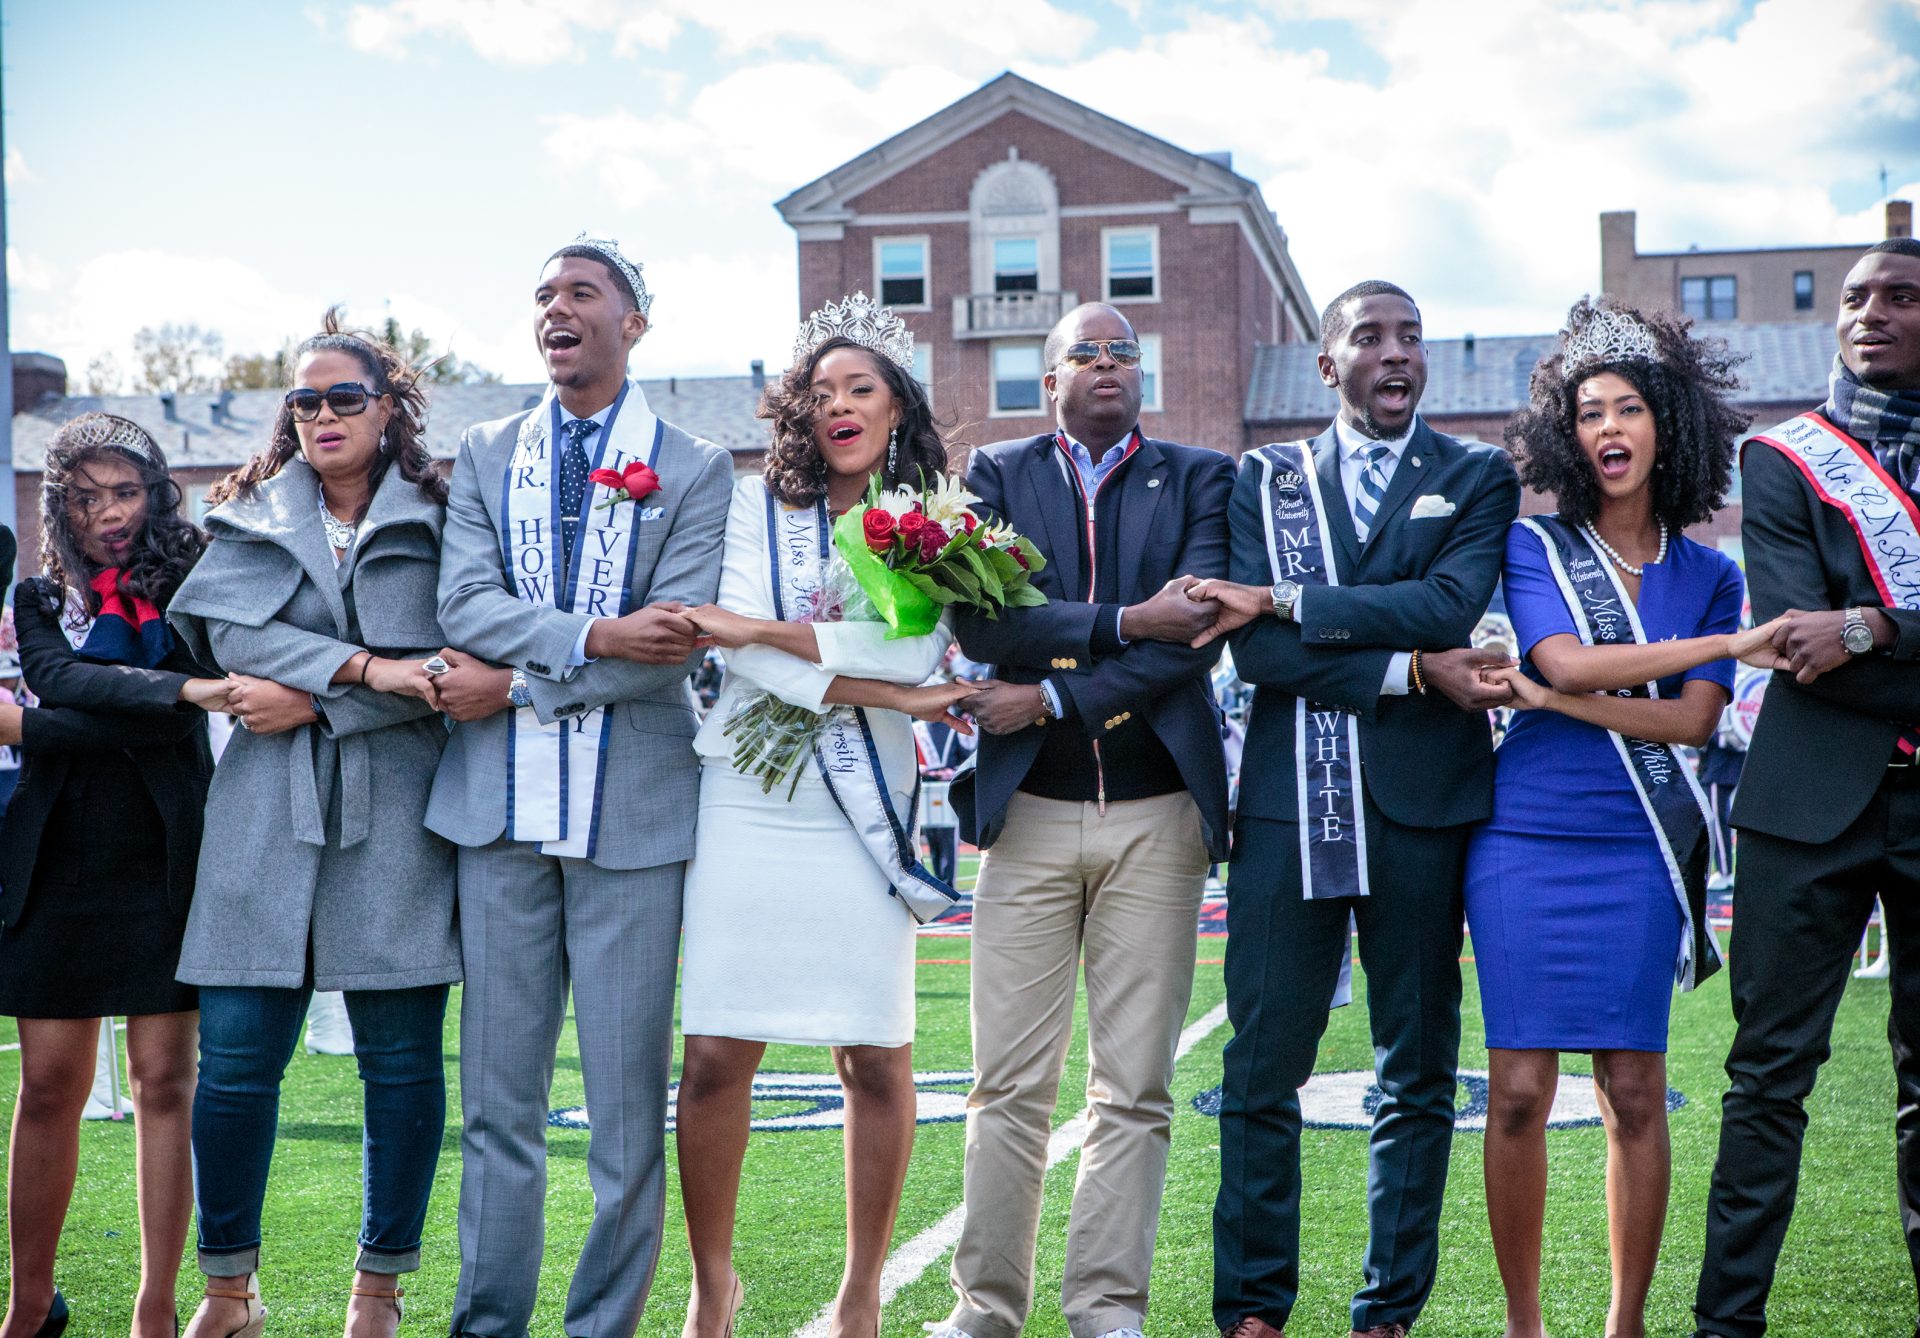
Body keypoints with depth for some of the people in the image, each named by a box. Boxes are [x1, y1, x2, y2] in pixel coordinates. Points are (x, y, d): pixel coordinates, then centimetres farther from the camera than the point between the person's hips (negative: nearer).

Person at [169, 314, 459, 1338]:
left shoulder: (435, 521, 8)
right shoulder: (251, 518, 15)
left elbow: (446, 667, -2)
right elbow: (234, 632, -3)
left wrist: (314, 703, -10)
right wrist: (370, 667, -14)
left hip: (396, 815, -1)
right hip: (269, 810, 1)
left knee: (400, 1057, 0)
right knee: (234, 1054, -3)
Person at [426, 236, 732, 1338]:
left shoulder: (695, 470, 4)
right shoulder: (485, 458, 13)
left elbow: (676, 645, -8)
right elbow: (465, 604, -2)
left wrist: (516, 684, -10)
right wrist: (593, 637, -17)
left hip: (635, 806, -2)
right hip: (501, 807, 2)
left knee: (628, 1096, 1)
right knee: (499, 1093, 6)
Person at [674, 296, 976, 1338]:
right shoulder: (758, 505, 8)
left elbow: (918, 650, -9)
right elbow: (742, 651, -5)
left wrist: (758, 628, -11)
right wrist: (887, 693, -12)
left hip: (860, 811, 0)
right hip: (746, 800, 0)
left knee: (876, 1058, 0)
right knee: (716, 1055, -3)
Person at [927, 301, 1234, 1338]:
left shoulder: (1200, 479, 8)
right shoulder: (997, 475, 9)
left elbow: (1199, 631, -7)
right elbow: (982, 619, -7)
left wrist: (1052, 697, -12)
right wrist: (1125, 622, -14)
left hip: (1158, 814, 0)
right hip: (1029, 813, 0)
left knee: (1134, 1089, 2)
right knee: (1009, 1085, 1)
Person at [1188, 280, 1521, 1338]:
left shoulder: (1478, 478, 10)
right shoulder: (1265, 478, 11)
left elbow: (1451, 604, -10)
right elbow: (1257, 651, -3)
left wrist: (1287, 600, -12)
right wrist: (1411, 669, -12)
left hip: (1421, 807, 0)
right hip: (1288, 802, 0)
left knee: (1418, 1074, 5)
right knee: (1262, 1070, -1)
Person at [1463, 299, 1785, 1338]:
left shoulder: (1708, 576, 10)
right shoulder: (1533, 546, 4)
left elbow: (1692, 720, -2)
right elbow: (1568, 662, -13)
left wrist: (1556, 697, -12)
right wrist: (1730, 644, -15)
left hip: (1639, 851, 2)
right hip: (1527, 840, -1)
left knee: (1635, 1093, 0)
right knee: (1520, 1093, -4)